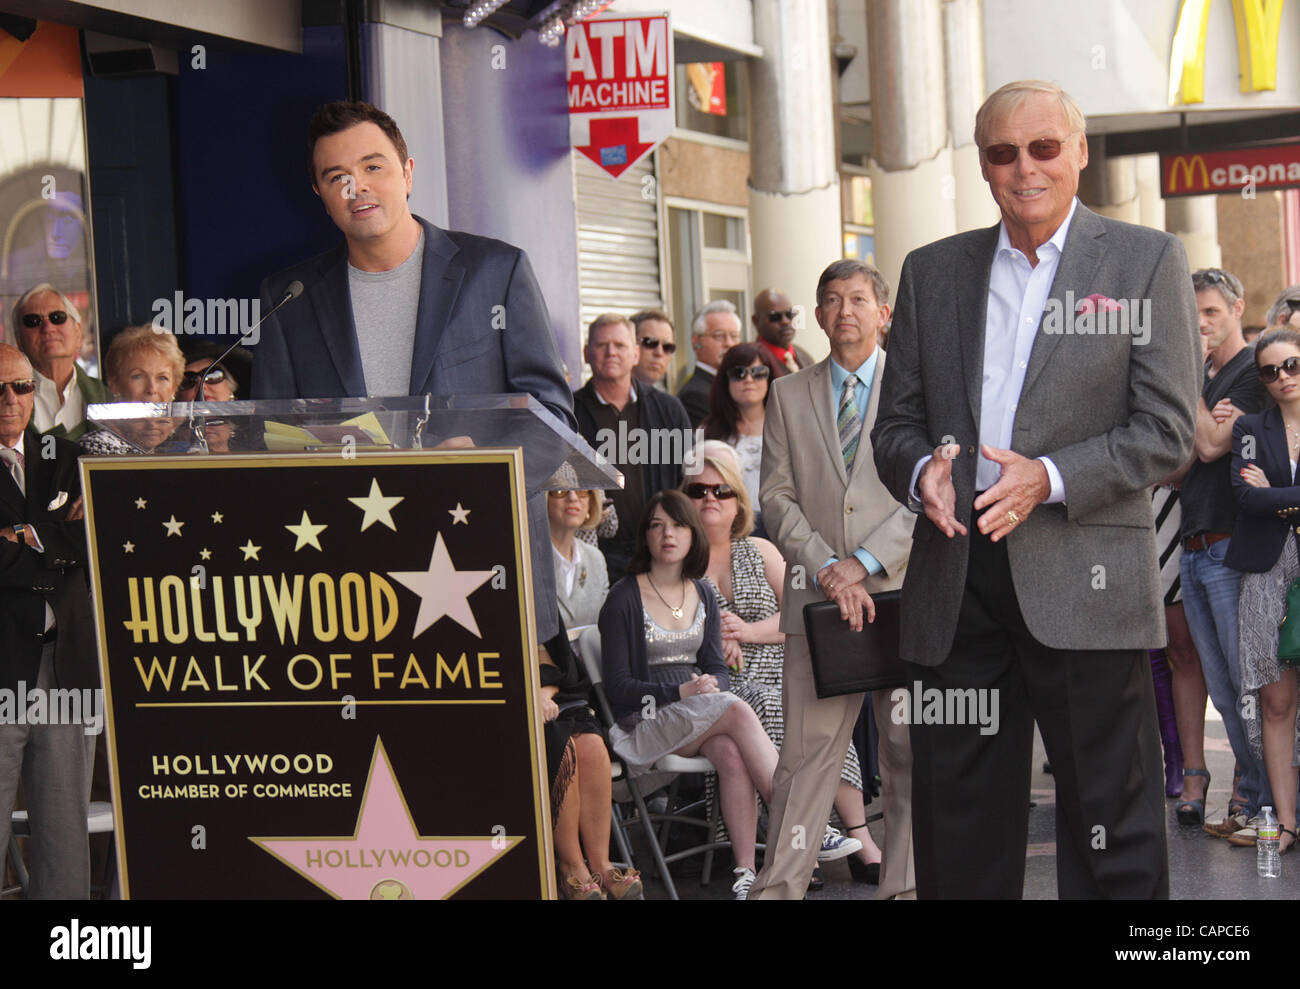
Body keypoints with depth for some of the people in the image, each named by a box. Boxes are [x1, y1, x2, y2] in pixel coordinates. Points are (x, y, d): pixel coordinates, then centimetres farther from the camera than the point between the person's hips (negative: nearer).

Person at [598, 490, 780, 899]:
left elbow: (716, 666, 15)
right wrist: (680, 691, -19)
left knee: (730, 751, -32)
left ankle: (746, 870, -38)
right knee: (738, 712, -31)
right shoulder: (624, 599, -1)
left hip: (702, 717, 5)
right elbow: (618, 688, -5)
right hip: (647, 723, -4)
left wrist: (712, 686, -10)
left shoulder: (702, 595, 16)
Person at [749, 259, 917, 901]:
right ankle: (780, 885, 1)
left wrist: (866, 561, -12)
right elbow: (776, 497, 7)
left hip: (902, 589, -1)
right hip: (817, 597, 1)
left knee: (911, 751, 2)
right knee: (807, 749, -3)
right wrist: (826, 567, -8)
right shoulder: (788, 395, 13)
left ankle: (905, 883, 11)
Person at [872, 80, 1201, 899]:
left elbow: (1168, 431, -3)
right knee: (957, 822, 9)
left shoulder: (1147, 261, 3)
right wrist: (920, 470, -8)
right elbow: (896, 421, 16)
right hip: (956, 583, 4)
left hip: (1085, 583, -4)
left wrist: (1048, 479, -17)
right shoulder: (932, 271, 15)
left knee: (1114, 832, 0)